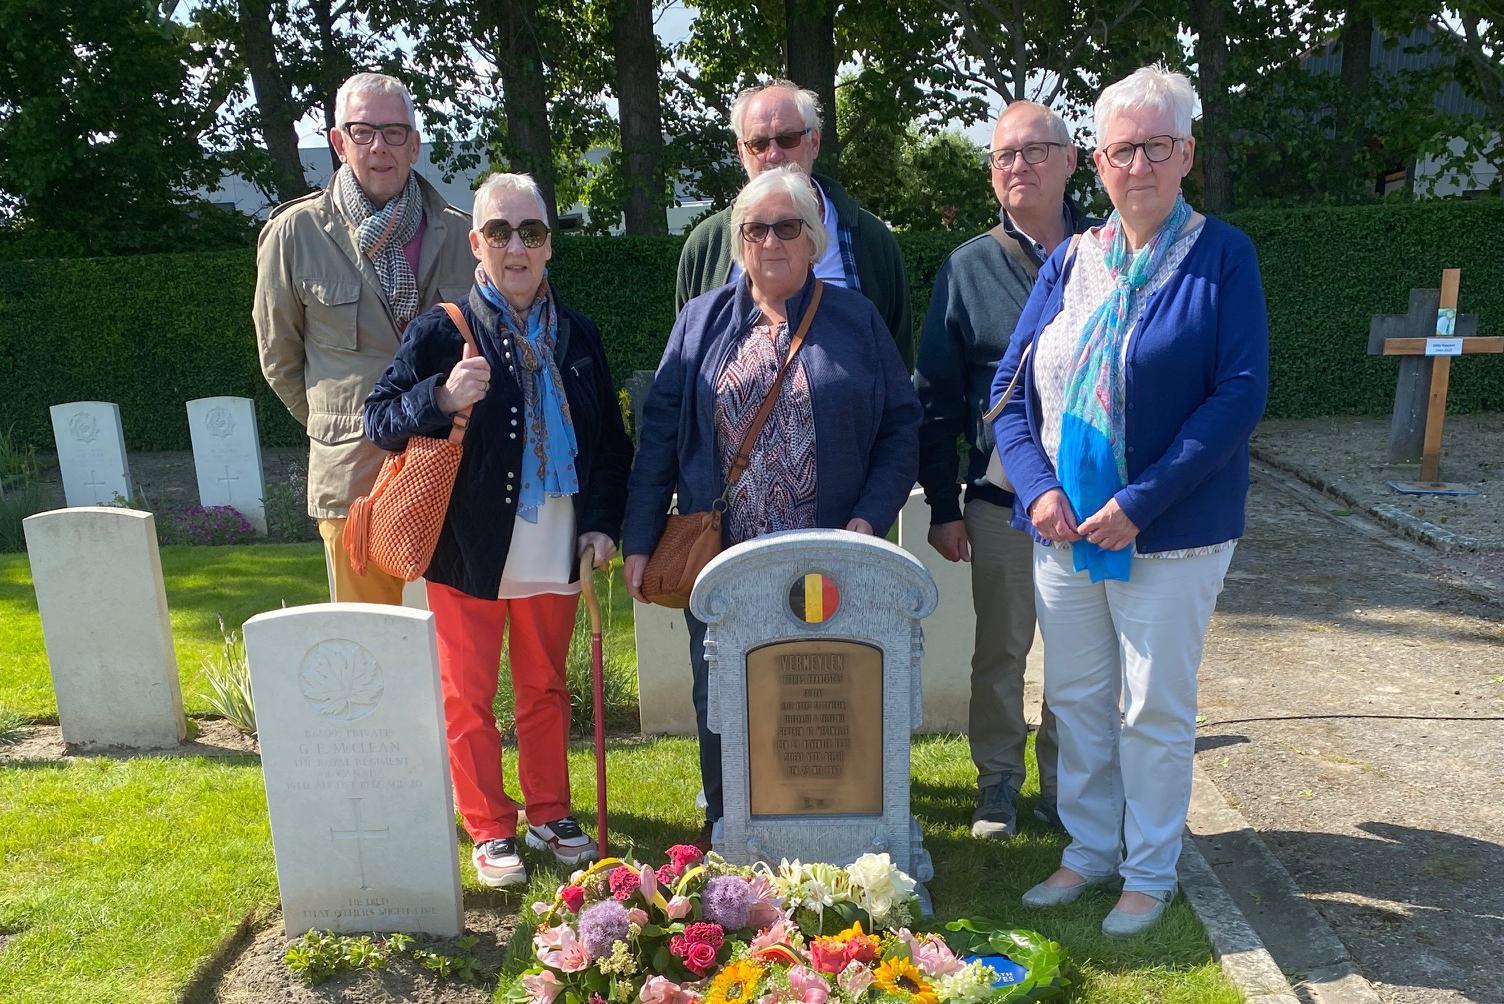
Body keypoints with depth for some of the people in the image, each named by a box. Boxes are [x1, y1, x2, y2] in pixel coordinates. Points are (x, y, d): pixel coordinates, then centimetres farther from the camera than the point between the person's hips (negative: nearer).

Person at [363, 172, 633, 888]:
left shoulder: (577, 334, 5)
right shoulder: (441, 332, -7)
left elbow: (611, 441, 11)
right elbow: (378, 420, -9)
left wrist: (601, 522, 2)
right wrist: (442, 398, -27)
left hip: (554, 554, 3)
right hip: (470, 553, -3)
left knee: (545, 690, 17)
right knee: (468, 699, 8)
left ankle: (549, 815, 33)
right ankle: (491, 831, 25)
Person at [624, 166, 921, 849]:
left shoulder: (856, 320, 5)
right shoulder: (701, 321, 8)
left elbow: (901, 428, 2)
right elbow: (660, 433, 4)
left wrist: (869, 520, -10)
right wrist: (638, 542, -1)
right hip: (721, 561, 1)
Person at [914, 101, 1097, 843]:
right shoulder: (968, 268, 1)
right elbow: (935, 399, 1)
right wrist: (942, 506, -3)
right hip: (1001, 501, -1)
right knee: (1000, 650, 10)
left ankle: (1065, 782, 29)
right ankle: (998, 781, 27)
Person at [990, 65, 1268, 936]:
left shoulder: (1223, 257, -5)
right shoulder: (1068, 264, 7)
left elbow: (1240, 395, -13)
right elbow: (1011, 388, 6)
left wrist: (1140, 503, -19)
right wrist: (1039, 487, -11)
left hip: (1171, 535, -4)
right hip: (1063, 528, 4)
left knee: (1155, 710, 7)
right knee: (1077, 700, 14)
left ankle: (1151, 873, 27)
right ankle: (1090, 850, 34)